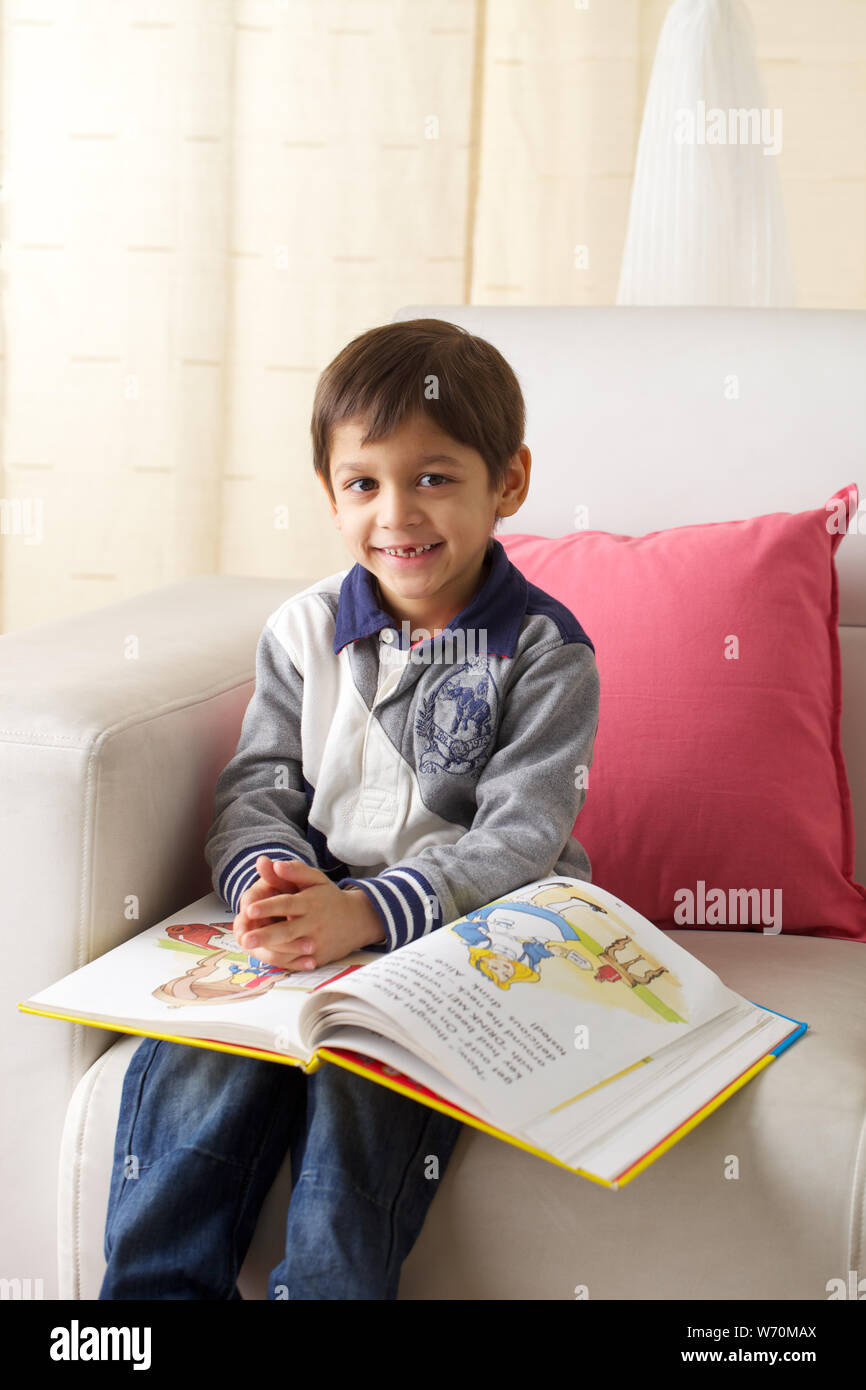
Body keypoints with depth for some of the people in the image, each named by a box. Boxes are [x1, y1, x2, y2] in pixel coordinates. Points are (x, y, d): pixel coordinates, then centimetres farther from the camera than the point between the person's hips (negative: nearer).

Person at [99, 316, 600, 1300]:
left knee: (365, 1079, -31)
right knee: (196, 1063, -23)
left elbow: (516, 839, -11)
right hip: (311, 921, 3)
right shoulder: (304, 632, 9)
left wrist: (363, 912, -25)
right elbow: (258, 789, 8)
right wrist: (268, 883, -16)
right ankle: (157, 1286, -9)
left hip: (475, 934, -3)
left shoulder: (546, 655, -4)